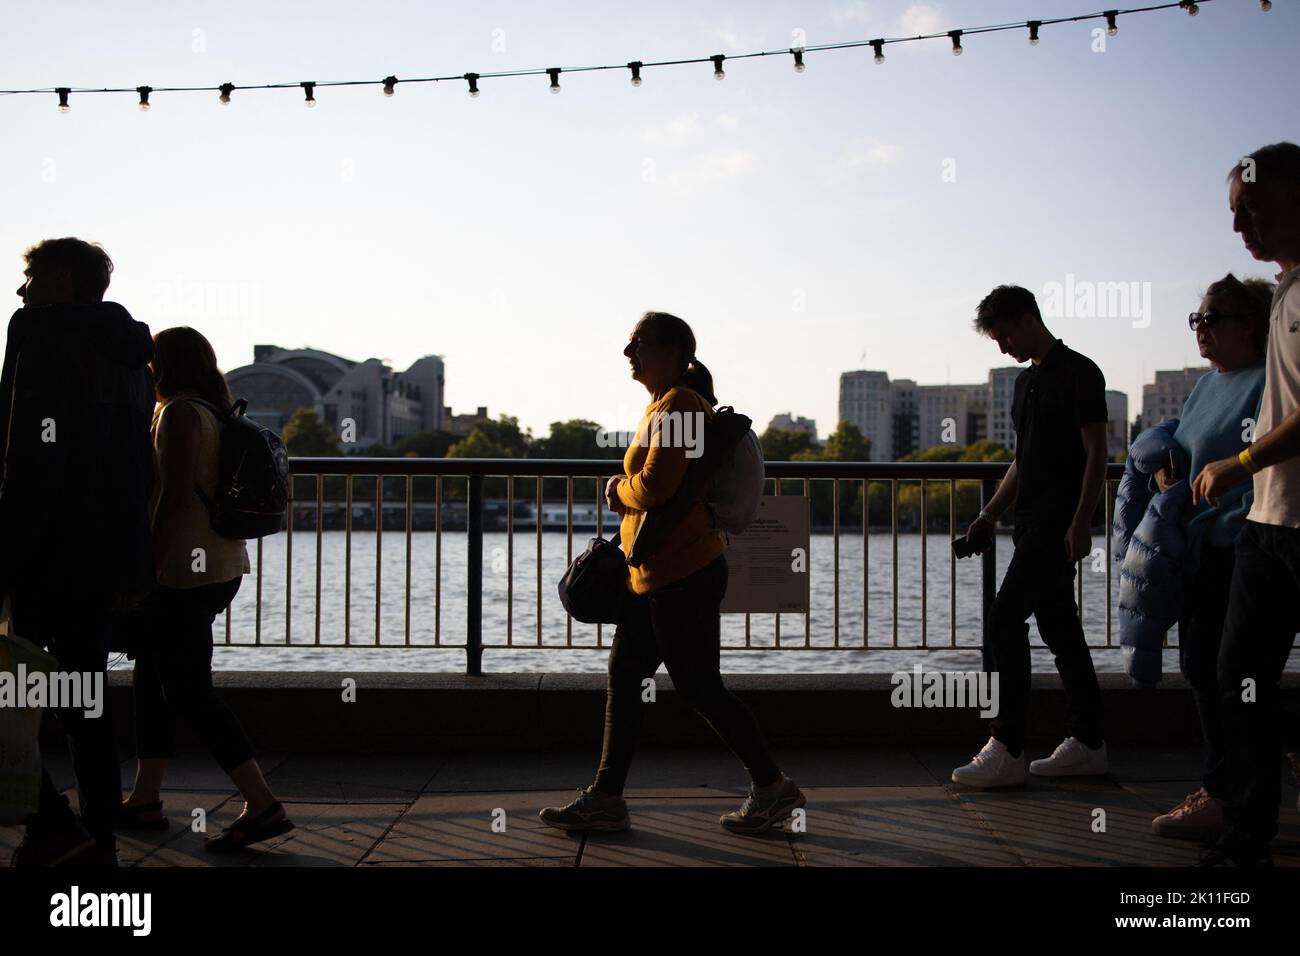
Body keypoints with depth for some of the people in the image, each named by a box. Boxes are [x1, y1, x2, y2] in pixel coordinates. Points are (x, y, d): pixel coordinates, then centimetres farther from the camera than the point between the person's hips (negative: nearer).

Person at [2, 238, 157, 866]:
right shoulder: (129, 354, 15)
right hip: (103, 557, 8)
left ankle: (51, 822, -5)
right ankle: (99, 841, 17)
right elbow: (141, 473, 15)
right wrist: (128, 563, 17)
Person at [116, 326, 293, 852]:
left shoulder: (180, 413, -12)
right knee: (153, 677, 17)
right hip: (221, 567, 10)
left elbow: (174, 499, -20)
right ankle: (144, 799, 24)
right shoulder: (215, 414, 15)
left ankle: (264, 806, -9)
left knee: (189, 692, -7)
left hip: (187, 572, -10)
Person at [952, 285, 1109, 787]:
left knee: (1003, 623, -14)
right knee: (1060, 629, 11)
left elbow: (1096, 453, -12)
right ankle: (1086, 742, 19)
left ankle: (1006, 751, -11)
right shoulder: (1026, 380, 18)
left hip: (1058, 522, -9)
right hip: (1031, 520, 9)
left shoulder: (1079, 373, -8)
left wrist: (1080, 523, -19)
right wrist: (990, 514, 16)